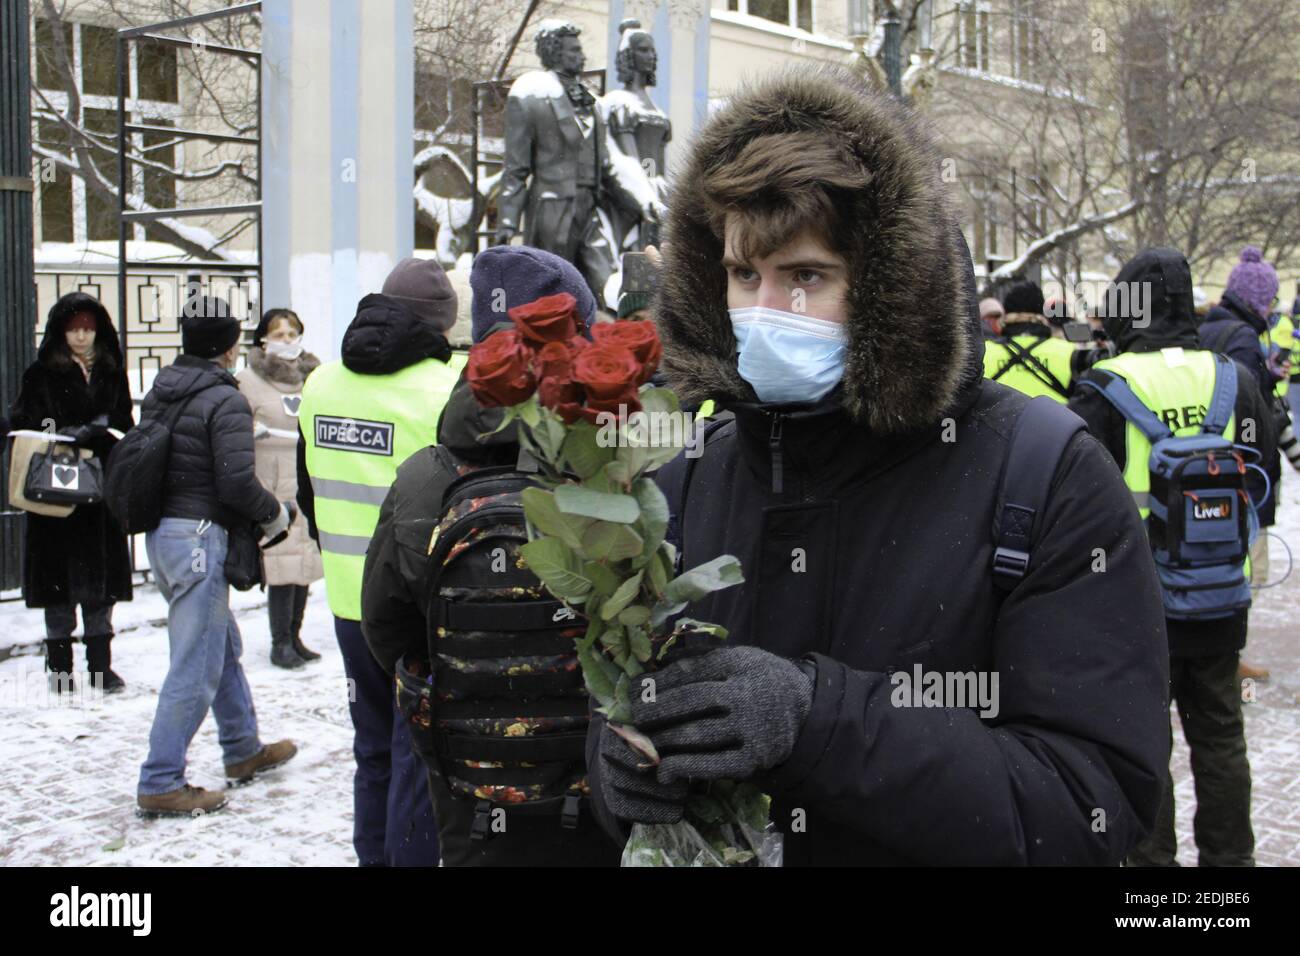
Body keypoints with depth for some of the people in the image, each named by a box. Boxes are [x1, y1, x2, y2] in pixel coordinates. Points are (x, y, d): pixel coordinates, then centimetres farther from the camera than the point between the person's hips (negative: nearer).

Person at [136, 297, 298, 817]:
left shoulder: (157, 393, 10)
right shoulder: (225, 400, -15)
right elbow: (237, 482, -20)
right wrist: (275, 514, -4)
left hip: (159, 533, 9)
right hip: (200, 535, -9)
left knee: (223, 642, 22)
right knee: (195, 665, -3)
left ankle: (243, 751, 34)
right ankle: (161, 784, 0)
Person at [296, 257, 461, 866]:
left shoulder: (320, 387, 5)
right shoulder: (444, 392, -16)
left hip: (351, 604, 6)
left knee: (374, 751, 19)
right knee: (418, 756, 4)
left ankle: (374, 857, 27)